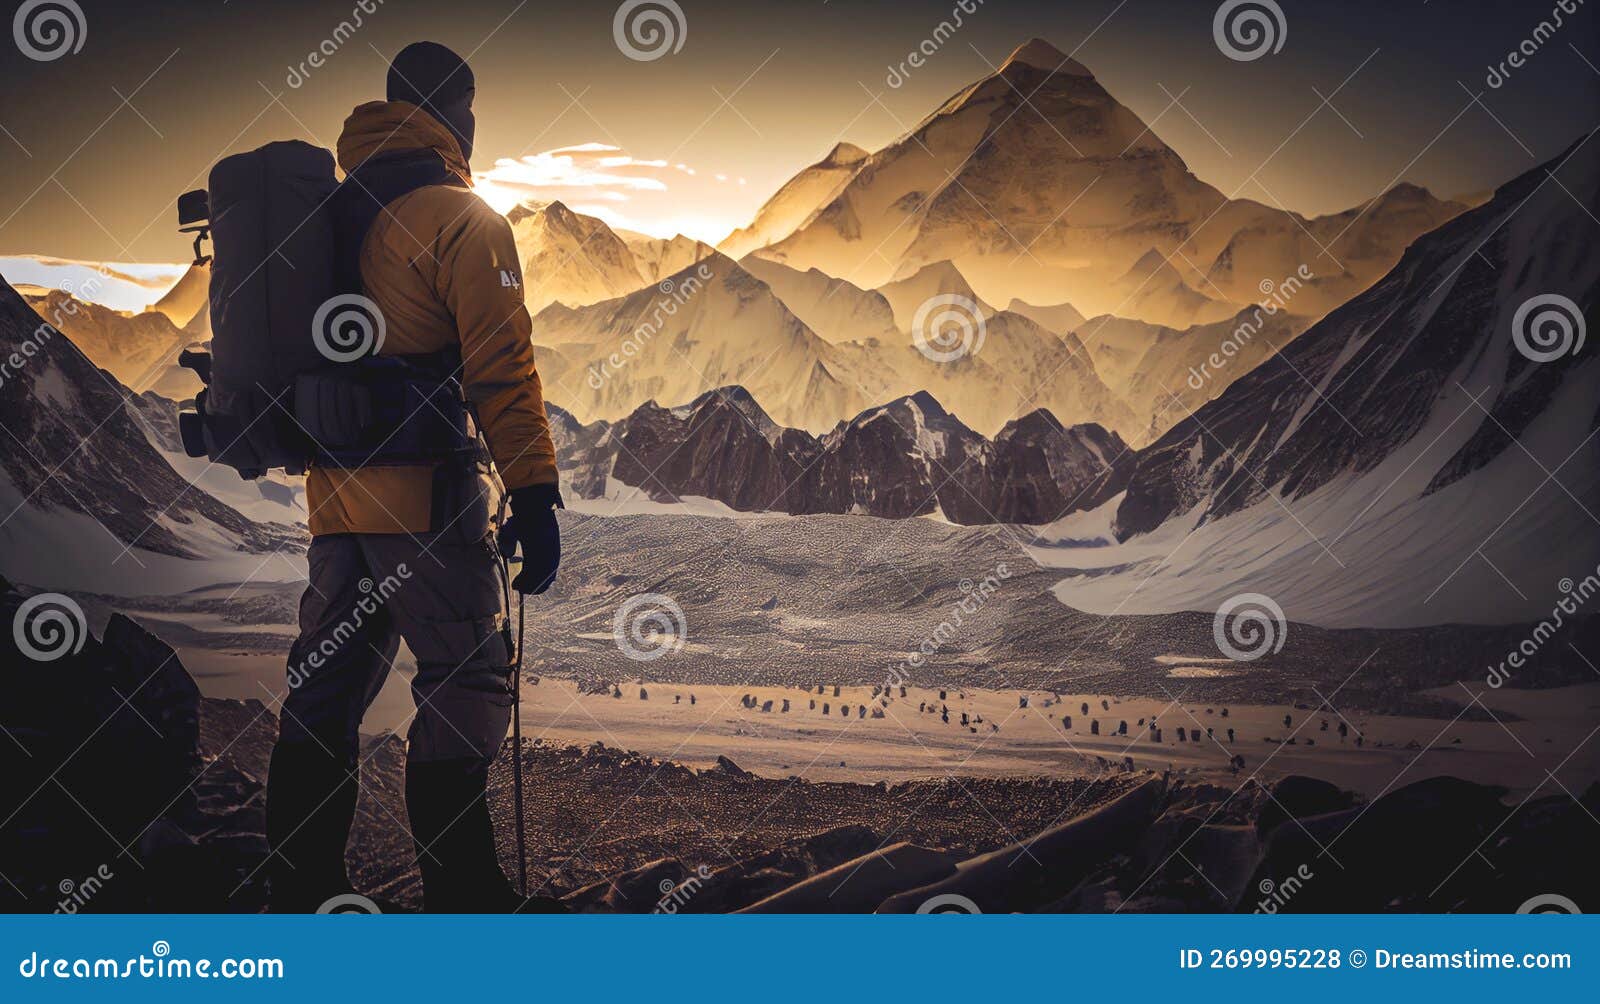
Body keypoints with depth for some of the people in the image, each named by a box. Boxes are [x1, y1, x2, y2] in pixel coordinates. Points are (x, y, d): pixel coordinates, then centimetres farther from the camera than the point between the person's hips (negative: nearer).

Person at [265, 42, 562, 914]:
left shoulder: (331, 212, 16)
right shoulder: (461, 219, -7)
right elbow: (500, 366, -15)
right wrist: (533, 496, -15)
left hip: (334, 494, 8)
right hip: (423, 490, -8)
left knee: (327, 682, 12)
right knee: (467, 679, -3)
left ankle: (300, 895, 16)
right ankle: (459, 896, -4)